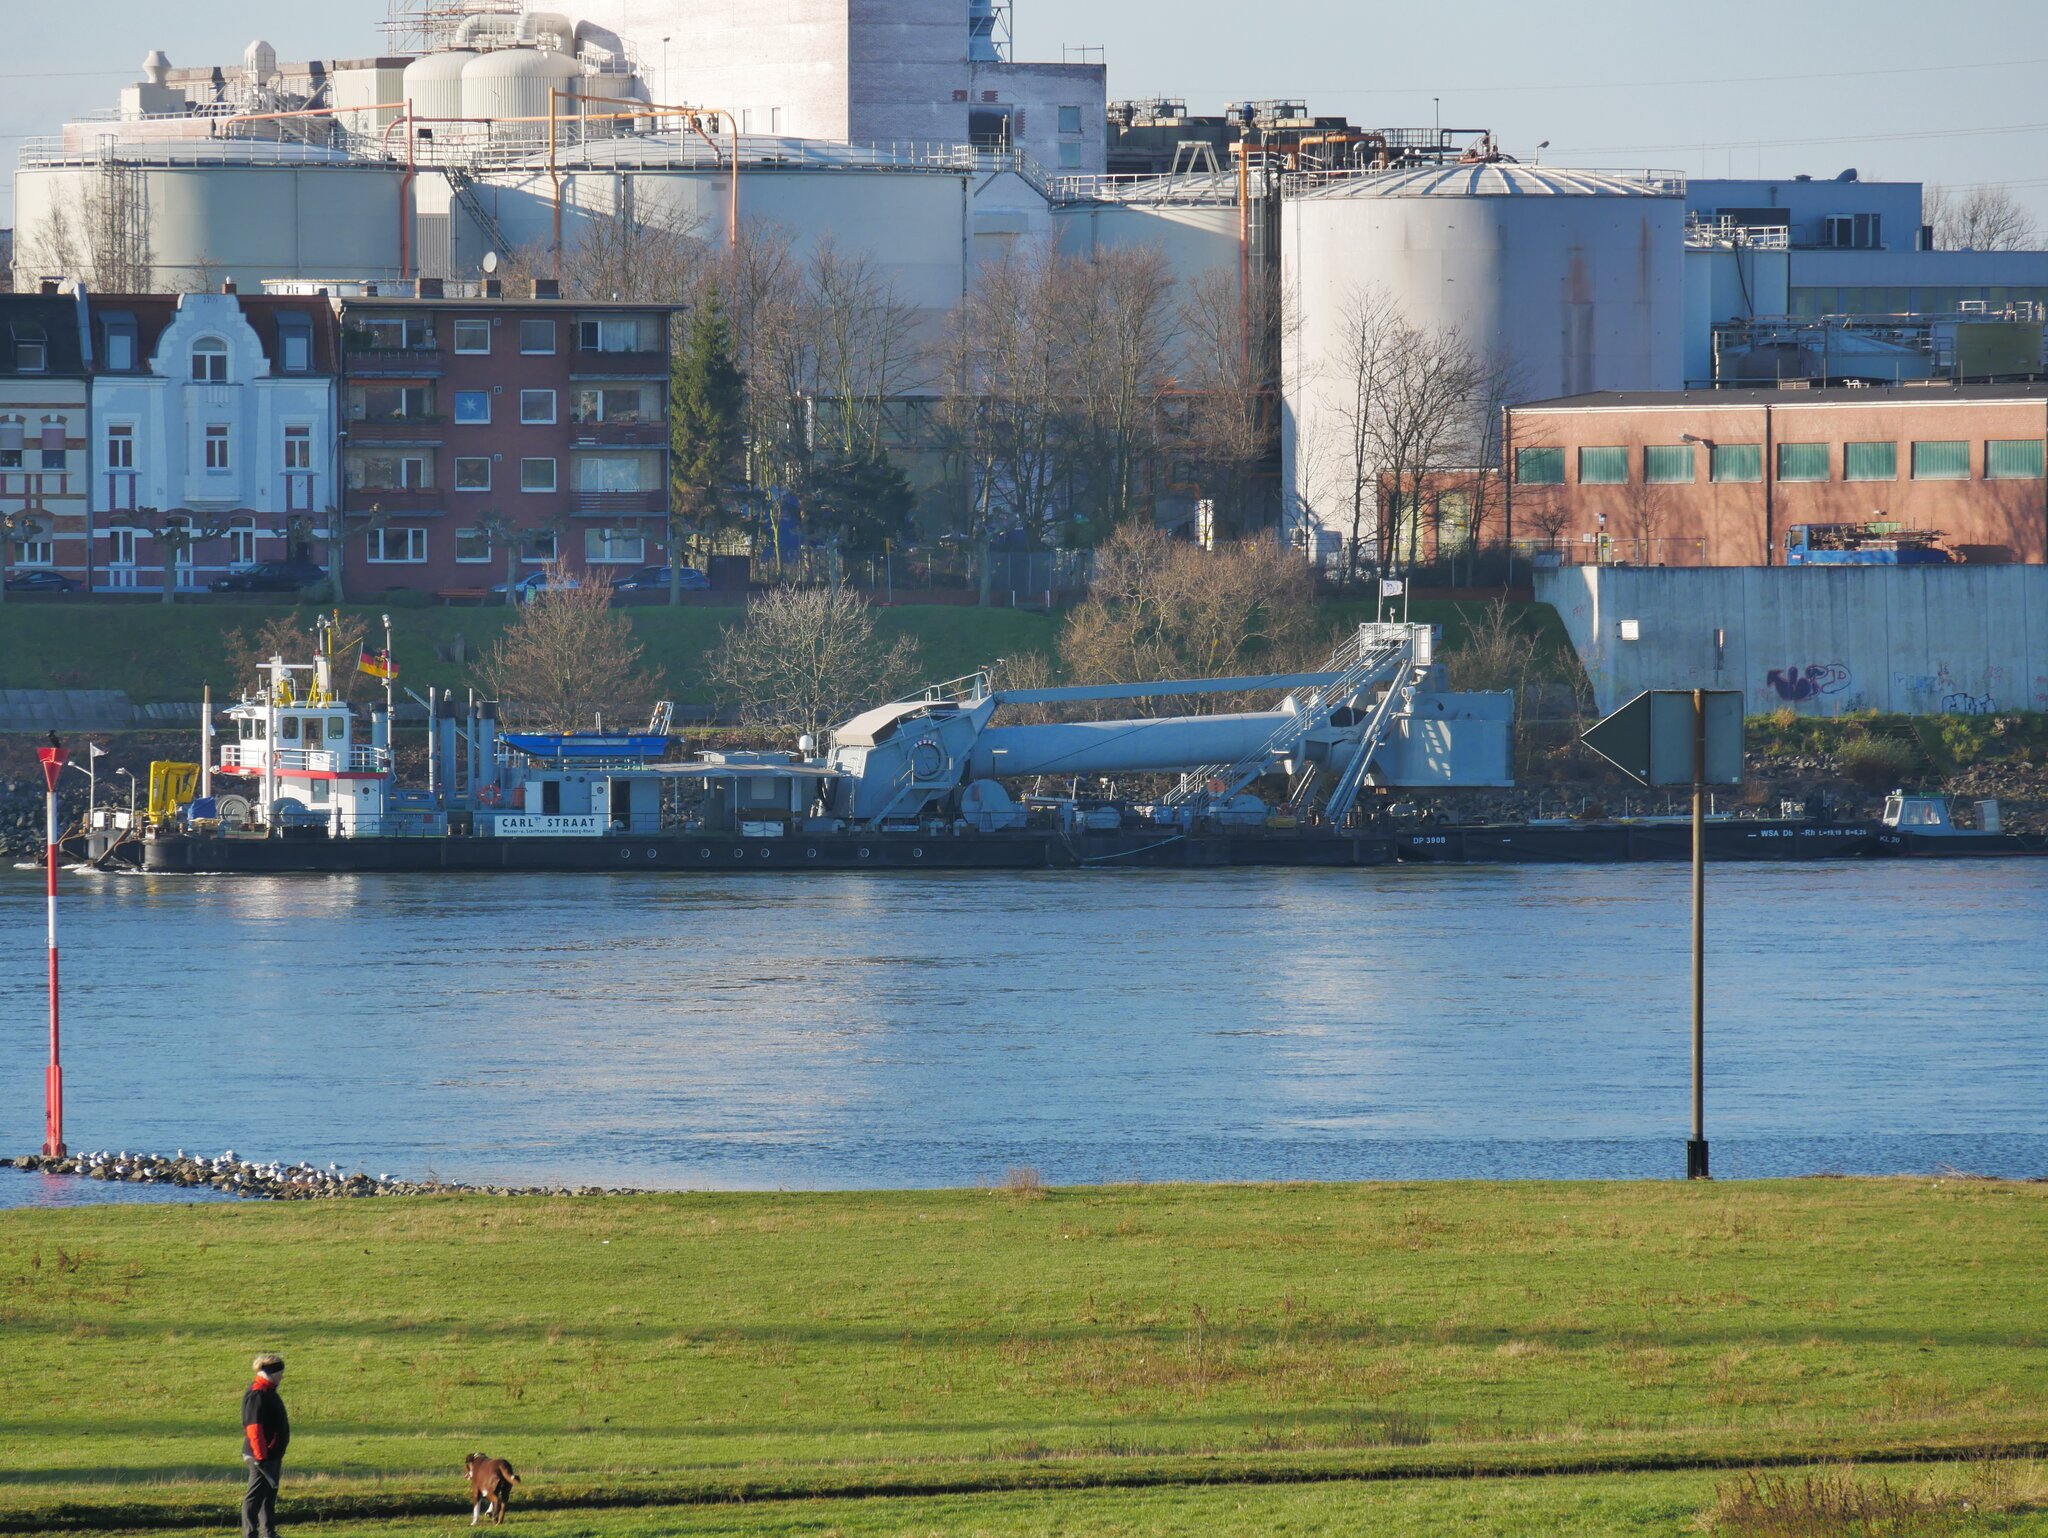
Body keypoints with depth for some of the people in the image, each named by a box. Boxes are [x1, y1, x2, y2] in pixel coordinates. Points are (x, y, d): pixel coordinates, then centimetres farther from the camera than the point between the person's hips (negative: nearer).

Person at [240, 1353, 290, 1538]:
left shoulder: (269, 1393, 15)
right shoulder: (257, 1395, -17)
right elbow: (254, 1428, -23)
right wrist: (261, 1457, -25)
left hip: (273, 1457, 10)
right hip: (262, 1458, -10)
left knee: (270, 1495, 17)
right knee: (255, 1496, -7)